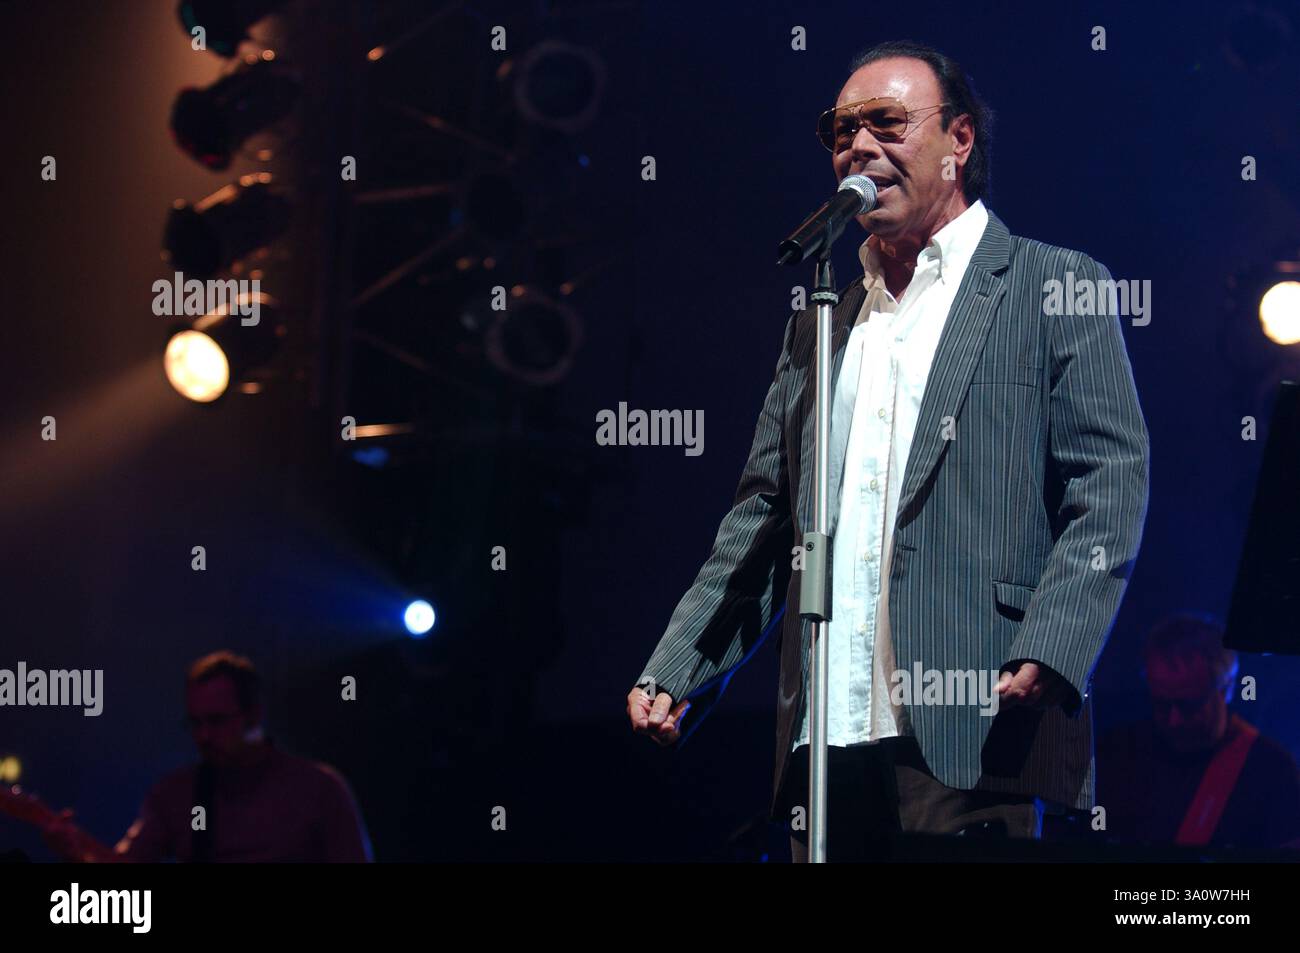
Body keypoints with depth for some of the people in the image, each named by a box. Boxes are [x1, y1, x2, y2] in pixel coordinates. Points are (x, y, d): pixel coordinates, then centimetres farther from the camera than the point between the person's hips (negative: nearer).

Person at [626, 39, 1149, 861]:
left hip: (969, 741, -6)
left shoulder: (1057, 291, 5)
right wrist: (673, 676, 10)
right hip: (827, 746, 6)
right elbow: (763, 520, 22)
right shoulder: (821, 323, 23)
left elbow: (1110, 490, -3)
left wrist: (1045, 659, -17)